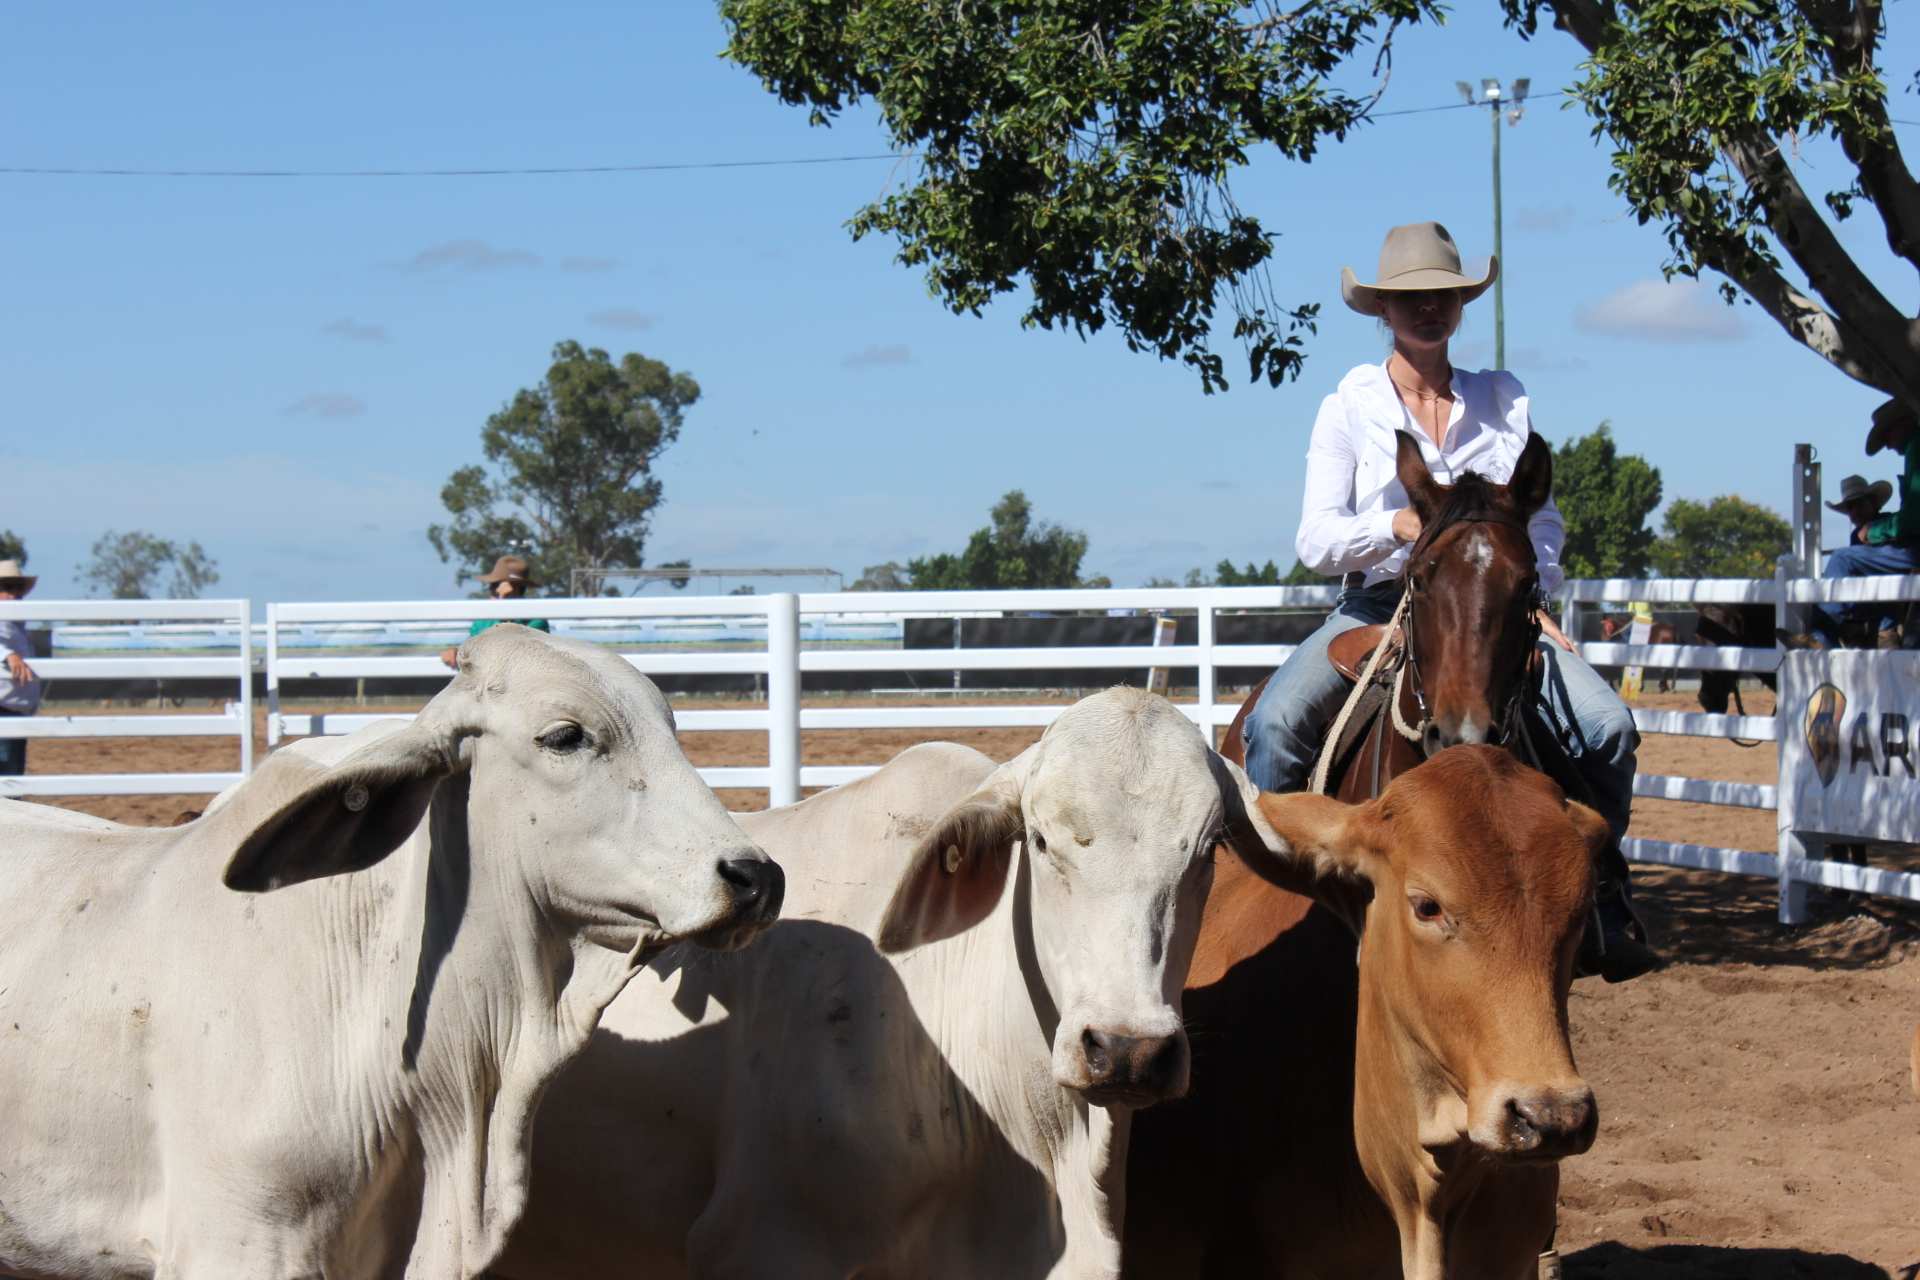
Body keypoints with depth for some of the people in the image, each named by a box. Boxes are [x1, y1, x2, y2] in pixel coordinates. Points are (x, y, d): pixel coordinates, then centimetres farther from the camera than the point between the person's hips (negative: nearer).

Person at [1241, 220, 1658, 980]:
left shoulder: (1506, 402, 11)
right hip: (1376, 607, -1)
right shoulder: (1350, 408, 4)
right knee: (1276, 721, -29)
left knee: (1607, 725, -21)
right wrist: (1399, 526, -22)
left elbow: (1542, 524, 16)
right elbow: (1316, 541, -4)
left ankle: (1603, 904, -6)